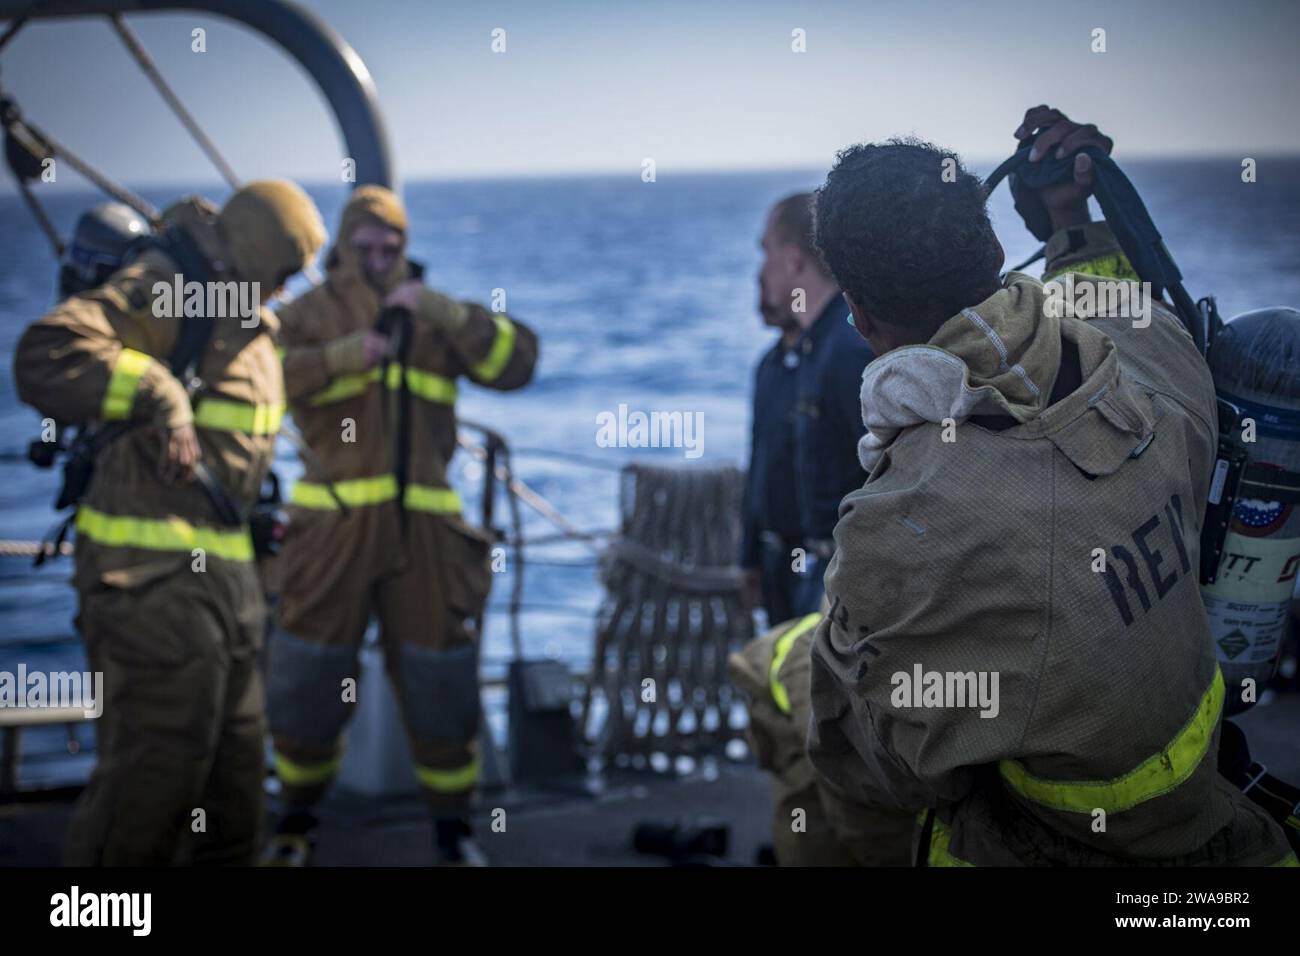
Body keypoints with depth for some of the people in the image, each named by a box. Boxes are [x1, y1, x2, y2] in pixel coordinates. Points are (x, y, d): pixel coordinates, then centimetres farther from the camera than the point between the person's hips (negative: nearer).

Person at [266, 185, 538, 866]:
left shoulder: (437, 318, 12)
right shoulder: (308, 312, 6)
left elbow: (515, 362, -2)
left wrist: (441, 312, -16)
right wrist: (341, 355, -28)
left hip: (423, 526, 1)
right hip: (332, 522, -1)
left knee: (439, 681, 3)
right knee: (308, 680, 4)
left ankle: (452, 826, 17)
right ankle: (297, 821, 23)